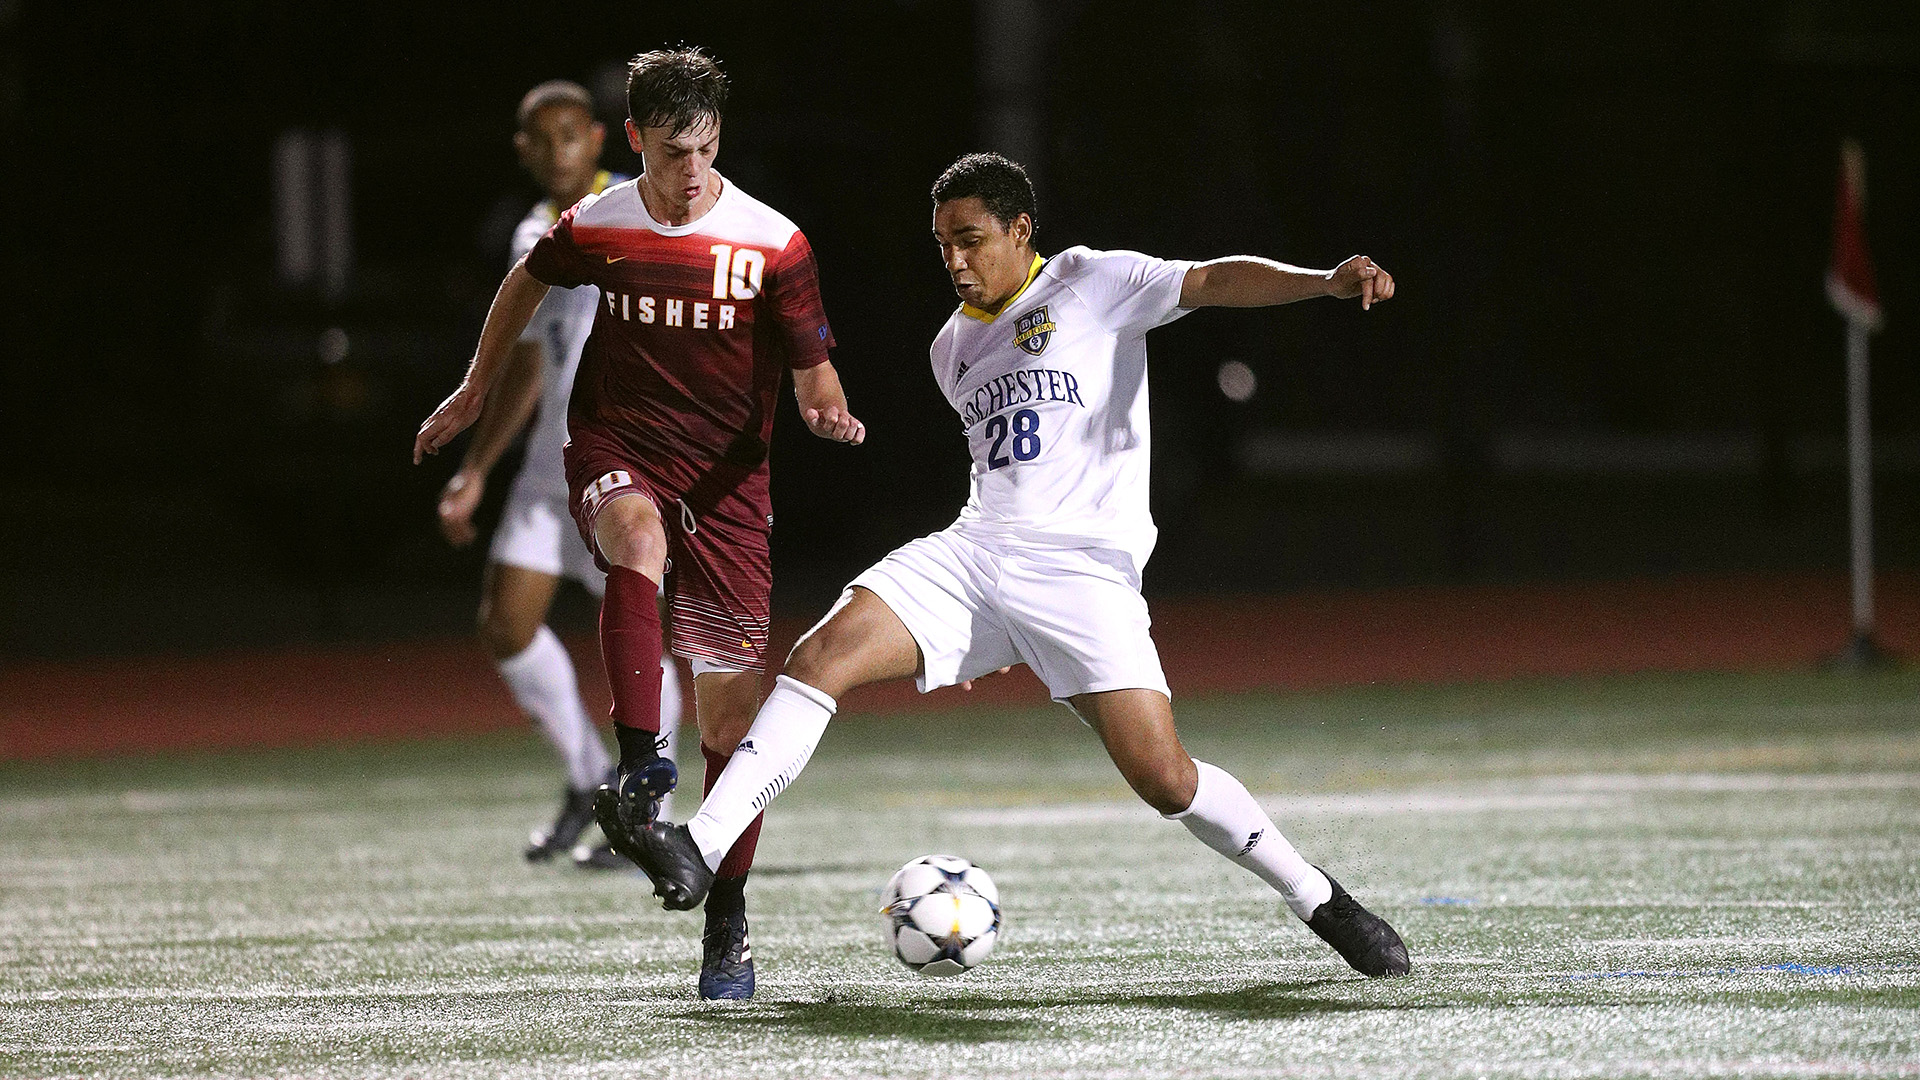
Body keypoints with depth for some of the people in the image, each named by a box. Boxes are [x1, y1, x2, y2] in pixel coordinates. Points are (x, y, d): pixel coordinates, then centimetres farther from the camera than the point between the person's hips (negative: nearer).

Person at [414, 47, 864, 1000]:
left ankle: (726, 930, 10)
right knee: (637, 539, -39)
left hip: (726, 476, 0)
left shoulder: (773, 244, -7)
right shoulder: (593, 228, -1)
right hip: (616, 449, 0)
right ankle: (638, 768, -47)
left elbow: (812, 371, 0)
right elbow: (528, 281, 21)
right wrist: (473, 392, 27)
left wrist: (828, 413, -23)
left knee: (731, 716, -2)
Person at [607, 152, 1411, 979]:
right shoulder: (953, 347, 20)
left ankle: (1321, 902, 5)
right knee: (824, 653, -17)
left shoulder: (1093, 284, 1)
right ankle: (700, 853, -22)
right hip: (974, 549, 6)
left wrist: (1326, 282, -30)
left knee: (1165, 780, -15)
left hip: (1083, 566, -6)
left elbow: (1213, 282, -12)